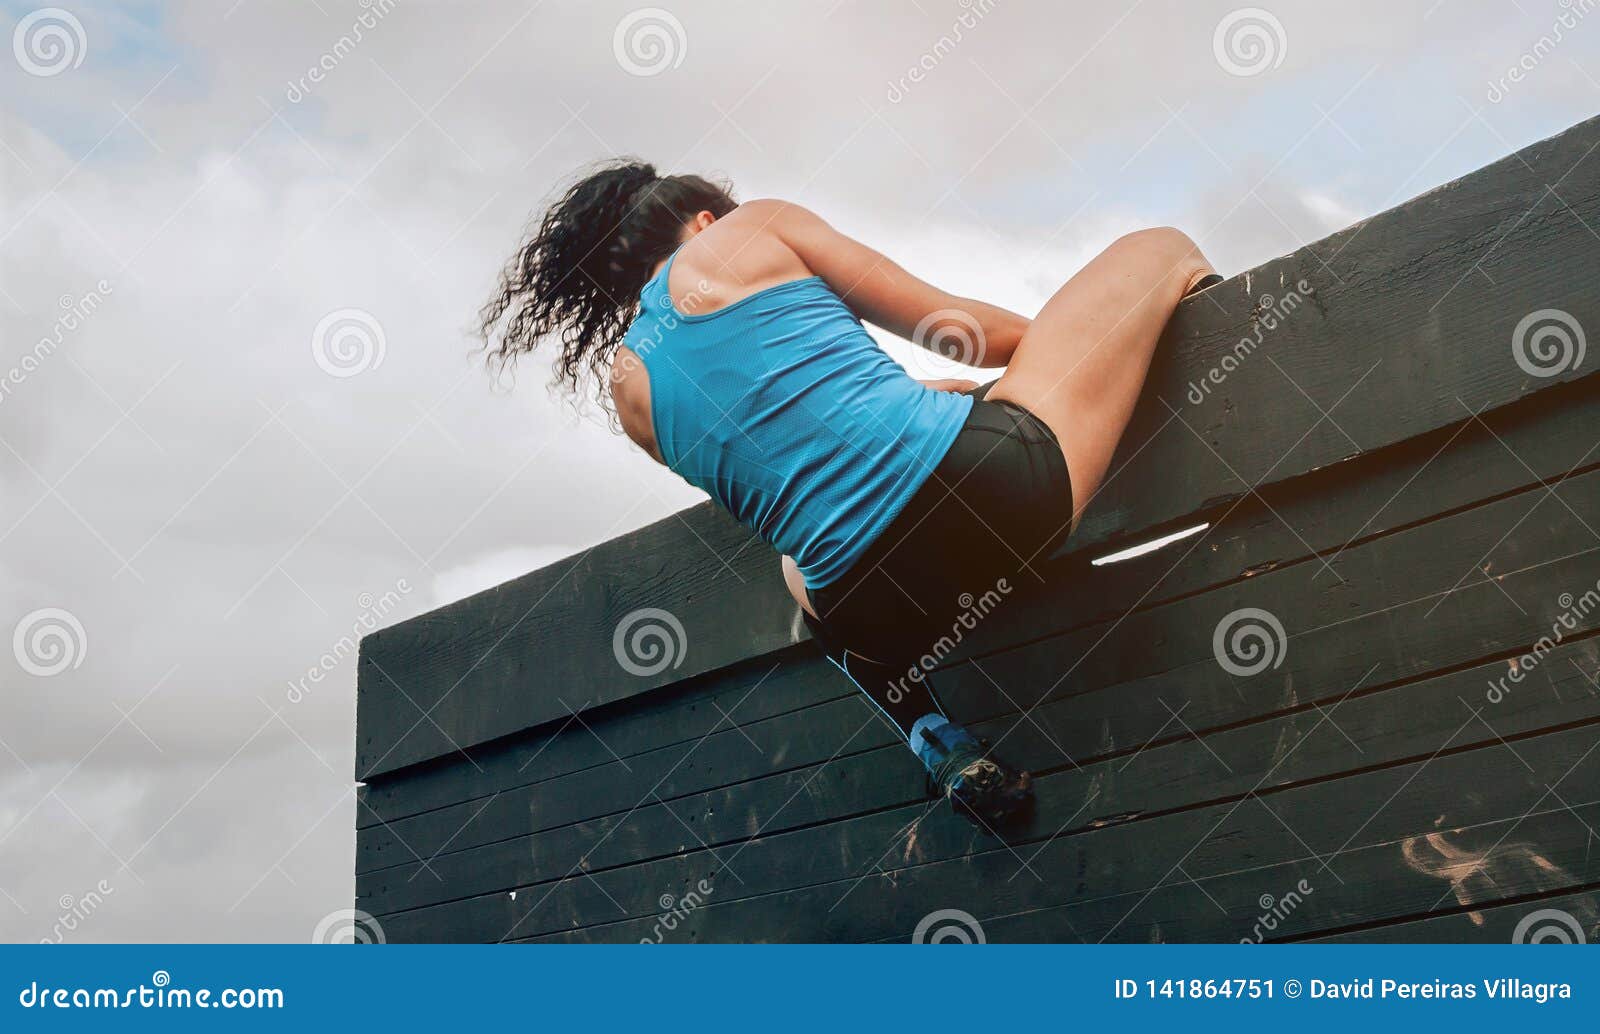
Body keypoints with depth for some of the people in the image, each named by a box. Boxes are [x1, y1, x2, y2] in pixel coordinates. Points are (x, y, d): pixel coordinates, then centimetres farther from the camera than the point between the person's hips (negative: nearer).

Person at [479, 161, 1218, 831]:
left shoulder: (627, 388, 18)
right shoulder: (751, 230, 7)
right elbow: (945, 324, 11)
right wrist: (1044, 333, 29)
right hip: (995, 476, -3)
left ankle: (930, 734, 23)